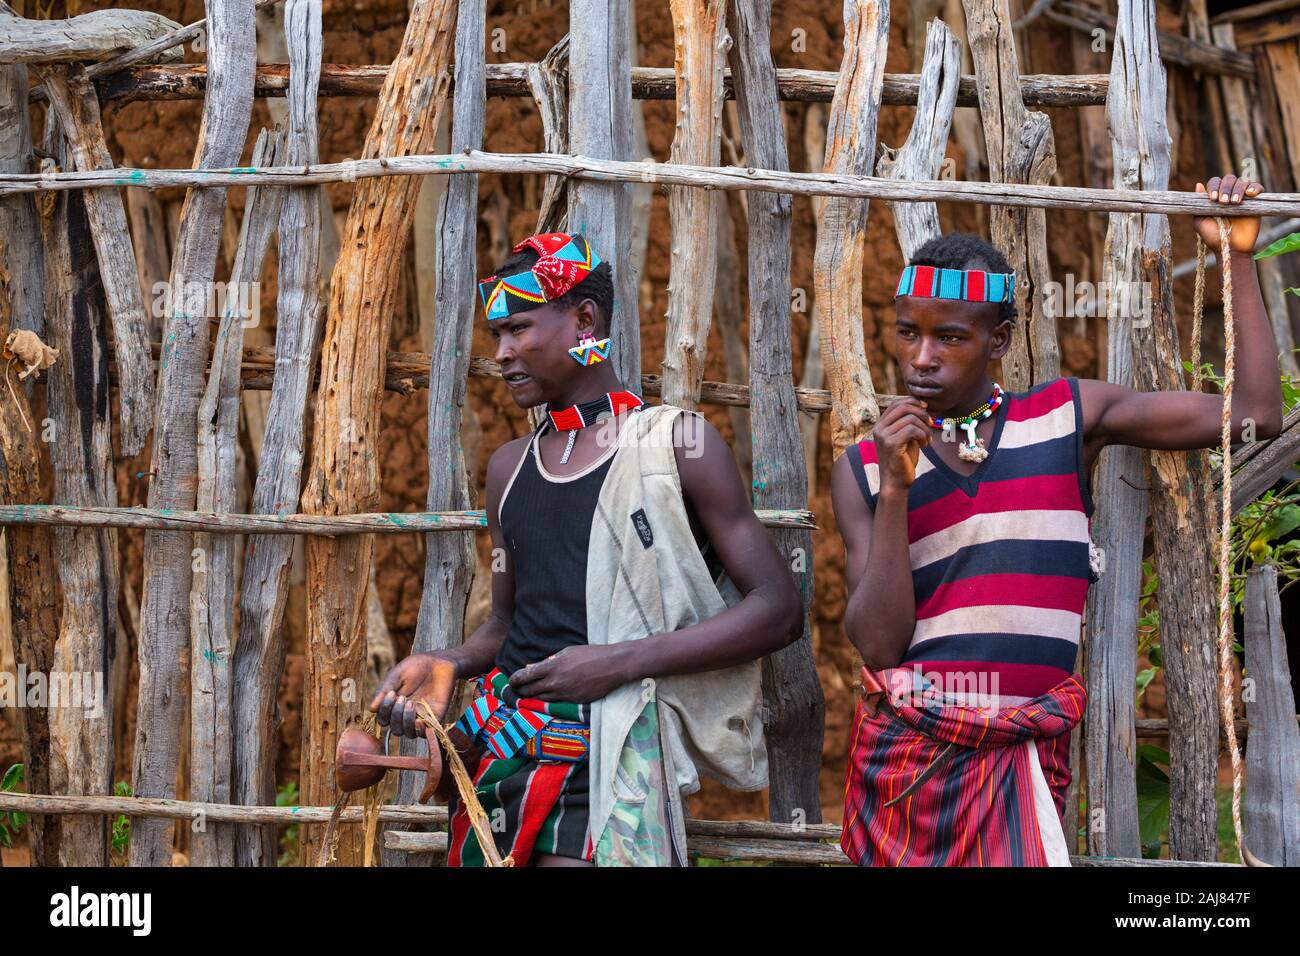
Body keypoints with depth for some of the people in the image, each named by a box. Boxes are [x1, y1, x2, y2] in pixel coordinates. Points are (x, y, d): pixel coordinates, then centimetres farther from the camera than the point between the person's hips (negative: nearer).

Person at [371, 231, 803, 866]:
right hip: (502, 740, 6)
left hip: (612, 750, -5)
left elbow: (778, 608, -7)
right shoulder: (510, 467, 15)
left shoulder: (677, 443, -2)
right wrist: (449, 665, 0)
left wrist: (622, 661, -14)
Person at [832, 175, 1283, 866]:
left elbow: (1253, 415, 3)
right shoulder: (864, 470, 4)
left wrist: (1237, 259, 3)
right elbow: (878, 642, -5)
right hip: (905, 748, 1)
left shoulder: (1071, 416, 6)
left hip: (1024, 752, 0)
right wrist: (894, 491, -13)